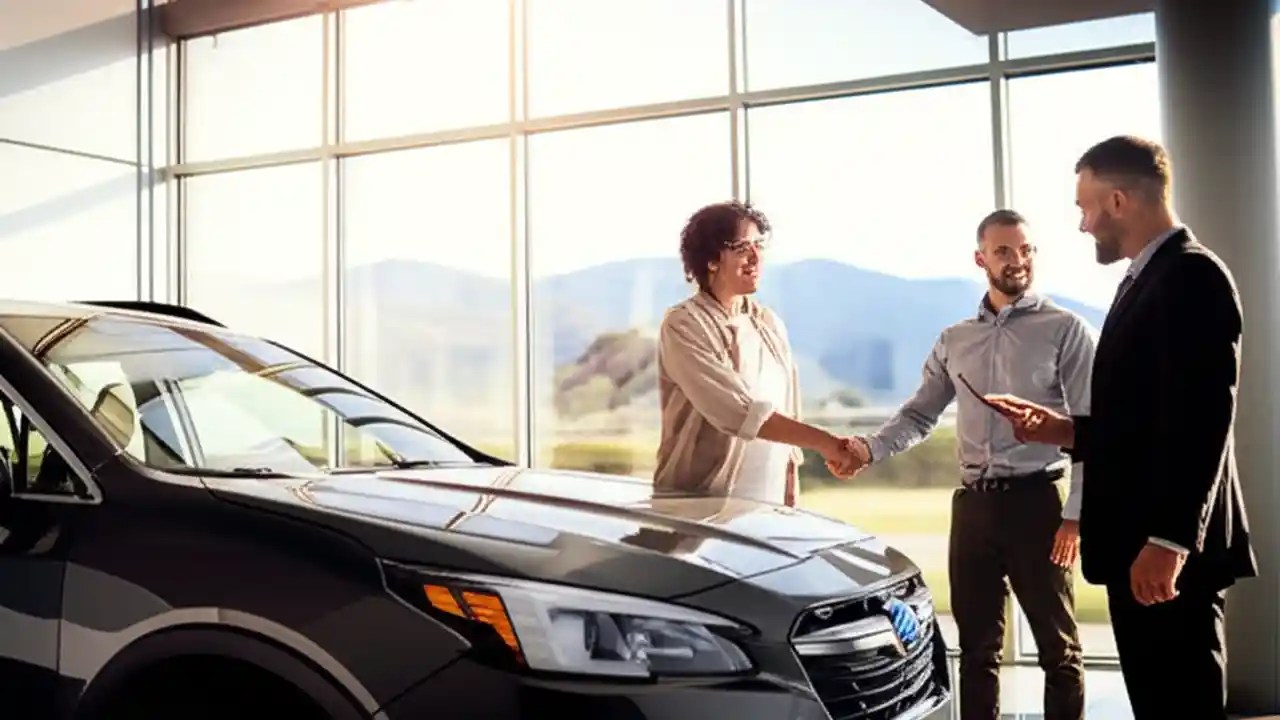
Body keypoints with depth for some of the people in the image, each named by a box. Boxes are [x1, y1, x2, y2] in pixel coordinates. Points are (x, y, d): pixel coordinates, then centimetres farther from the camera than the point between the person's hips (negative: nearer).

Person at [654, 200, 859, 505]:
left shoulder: (769, 324, 8)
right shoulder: (684, 325, -12)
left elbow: (786, 414, 12)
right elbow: (740, 413, -22)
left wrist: (790, 499, 8)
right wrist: (824, 443, -26)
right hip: (697, 504, -5)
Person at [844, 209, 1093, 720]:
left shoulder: (1065, 330, -2)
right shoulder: (954, 341, 11)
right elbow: (919, 414, 12)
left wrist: (1074, 514, -12)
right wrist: (870, 449, -8)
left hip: (1037, 501, -4)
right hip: (973, 504, 4)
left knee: (1057, 647, 6)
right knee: (977, 646, 12)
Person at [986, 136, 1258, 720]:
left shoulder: (1190, 276, -13)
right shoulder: (1149, 278, 17)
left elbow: (1201, 421, -22)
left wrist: (1169, 540, -25)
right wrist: (1066, 431, 9)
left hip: (1169, 550, -10)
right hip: (1139, 543, 10)